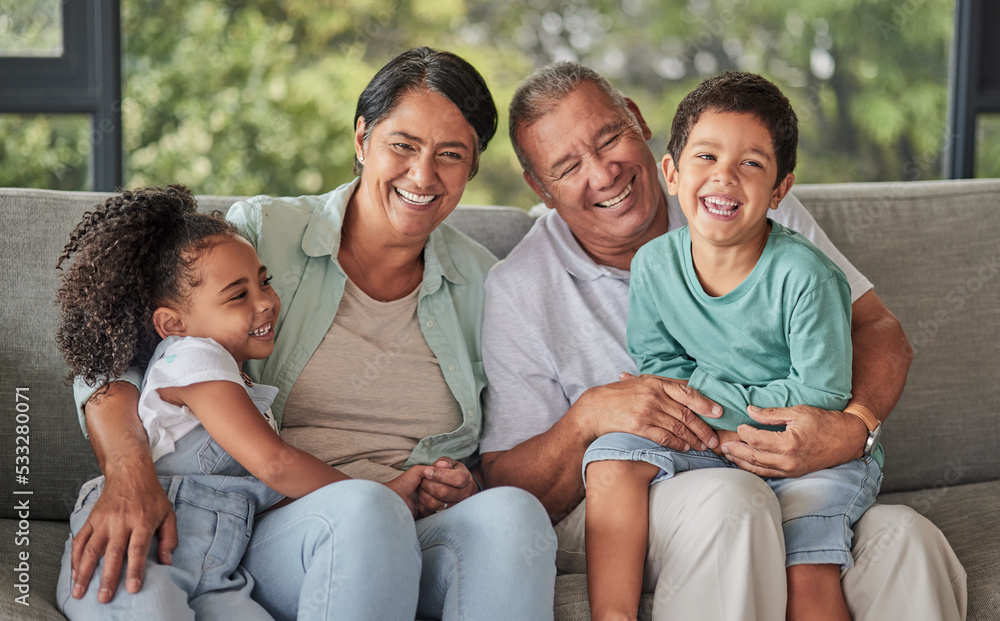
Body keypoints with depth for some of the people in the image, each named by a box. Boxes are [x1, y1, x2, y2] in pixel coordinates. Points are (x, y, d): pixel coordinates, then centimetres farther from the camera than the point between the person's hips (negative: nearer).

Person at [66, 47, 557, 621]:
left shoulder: (481, 280, 13)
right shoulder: (260, 234, 2)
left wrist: (468, 488, -4)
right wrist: (130, 473, -24)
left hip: (428, 540, 3)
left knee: (513, 510, -32)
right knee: (360, 511, -38)